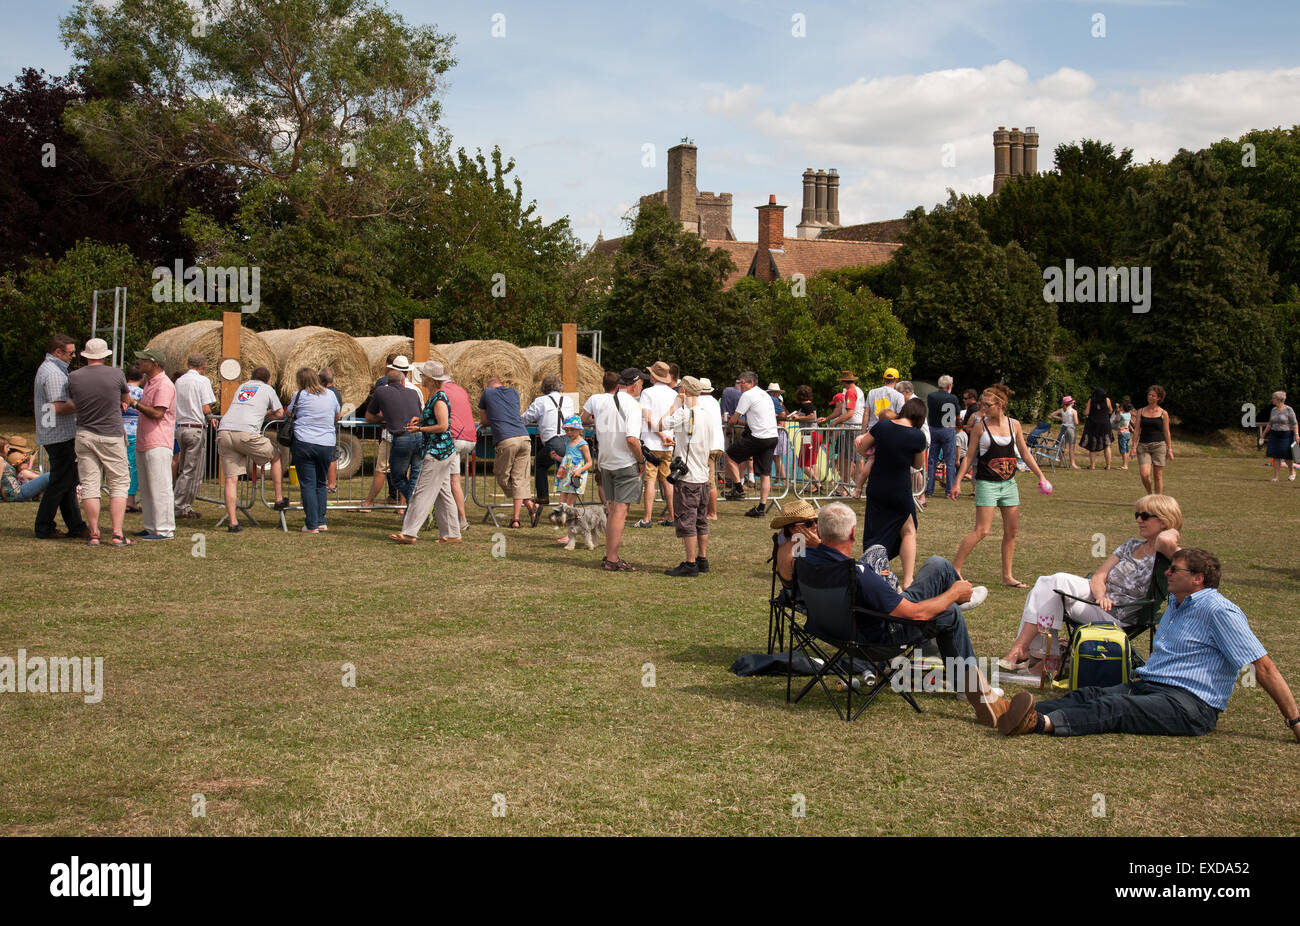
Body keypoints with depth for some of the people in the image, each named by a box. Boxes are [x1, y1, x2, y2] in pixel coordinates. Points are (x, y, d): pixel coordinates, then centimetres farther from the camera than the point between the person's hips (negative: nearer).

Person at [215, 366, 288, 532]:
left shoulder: (241, 386, 31)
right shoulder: (267, 389, 19)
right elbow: (280, 414, 24)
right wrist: (266, 416, 40)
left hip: (223, 431, 4)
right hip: (246, 433, -4)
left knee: (230, 479, 4)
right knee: (276, 457, 21)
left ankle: (232, 522, 0)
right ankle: (279, 500, 24)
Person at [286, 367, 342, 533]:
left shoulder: (299, 395, -1)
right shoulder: (330, 394, 9)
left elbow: (288, 414, 13)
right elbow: (338, 415, 24)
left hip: (304, 443, -3)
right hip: (327, 444, 3)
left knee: (308, 485, 0)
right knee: (321, 483, 16)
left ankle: (312, 525, -1)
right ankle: (321, 522, 15)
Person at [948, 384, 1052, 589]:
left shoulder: (1014, 425, 3)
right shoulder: (980, 426, -5)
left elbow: (1025, 454, 13)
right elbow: (969, 456, -1)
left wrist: (1041, 476, 9)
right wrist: (958, 482, -5)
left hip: (1009, 483, 5)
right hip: (987, 483, -5)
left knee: (1011, 531, 7)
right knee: (982, 531, -13)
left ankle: (1007, 576, 16)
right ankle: (955, 568, -7)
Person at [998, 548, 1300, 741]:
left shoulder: (1218, 610, -8)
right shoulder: (1176, 602, 22)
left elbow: (1263, 666, -9)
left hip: (1190, 705, -8)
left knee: (1114, 708, -32)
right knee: (1088, 695, -17)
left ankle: (1042, 723, -56)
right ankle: (1010, 712, -39)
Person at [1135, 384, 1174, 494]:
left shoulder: (1163, 413, 4)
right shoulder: (1141, 411, 8)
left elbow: (1166, 433, 7)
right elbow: (1137, 430, 9)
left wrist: (1170, 450, 4)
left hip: (1159, 445, -1)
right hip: (1143, 446, 1)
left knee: (1158, 476, 0)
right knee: (1144, 474, -12)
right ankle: (1150, 495, 14)